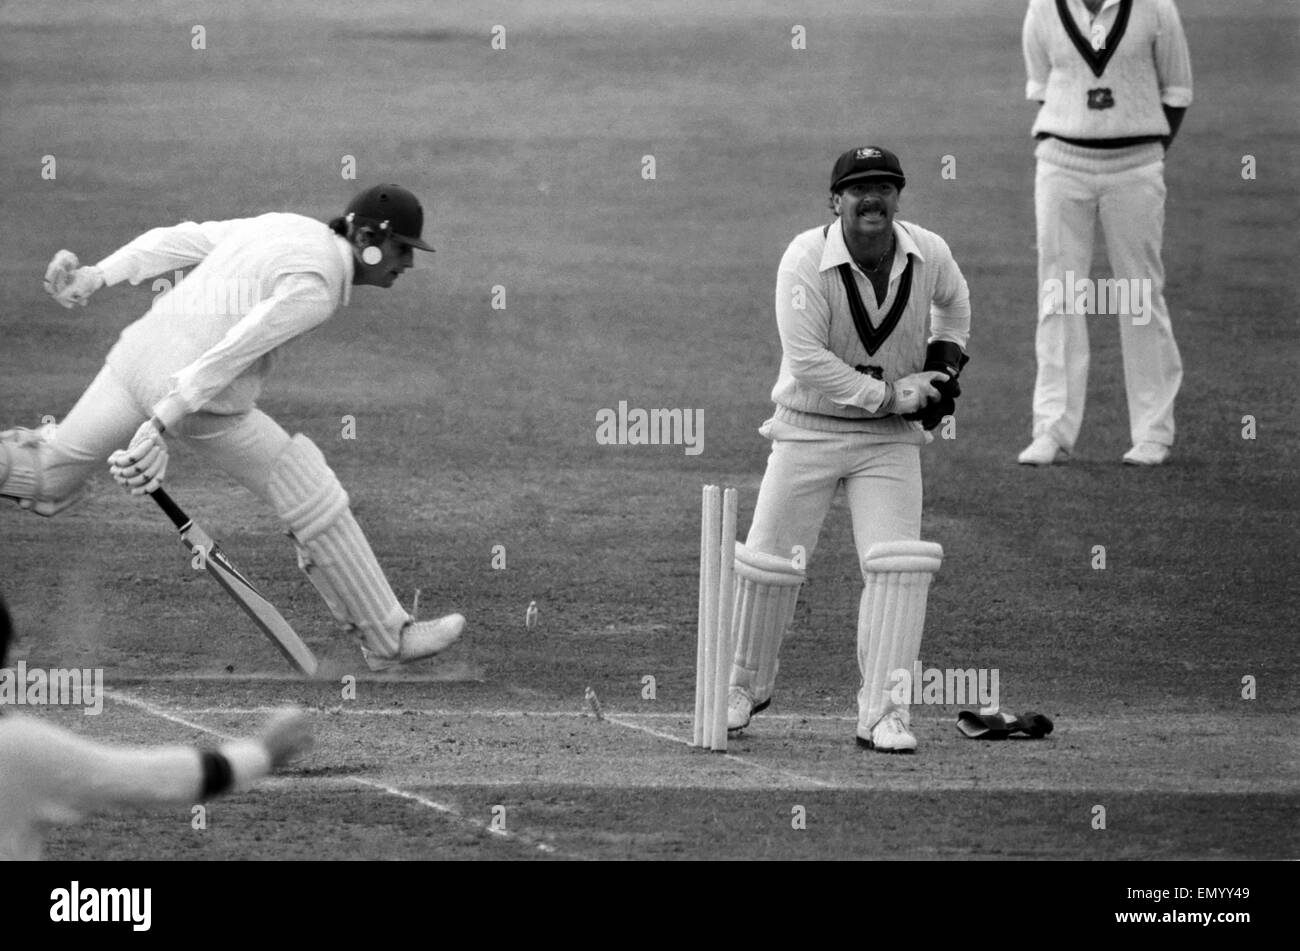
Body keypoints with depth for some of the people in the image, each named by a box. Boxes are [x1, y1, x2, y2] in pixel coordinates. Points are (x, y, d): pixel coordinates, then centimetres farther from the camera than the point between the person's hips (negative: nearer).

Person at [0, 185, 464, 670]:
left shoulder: (284, 227, 15)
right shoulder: (317, 286, -13)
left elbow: (180, 239, 14)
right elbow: (231, 353, -23)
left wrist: (96, 277, 12)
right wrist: (161, 425, -28)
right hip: (197, 398, -9)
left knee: (48, 482, 19)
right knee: (315, 502, 3)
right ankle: (387, 639, 9)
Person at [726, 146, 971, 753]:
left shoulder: (929, 255, -6)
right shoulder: (806, 261, -19)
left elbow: (952, 299, 21)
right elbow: (807, 362, -24)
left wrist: (946, 361, 7)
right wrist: (890, 393, -22)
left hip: (891, 436, 2)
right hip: (809, 427, -2)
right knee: (768, 564, 1)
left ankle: (884, 713, -4)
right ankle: (745, 687, 24)